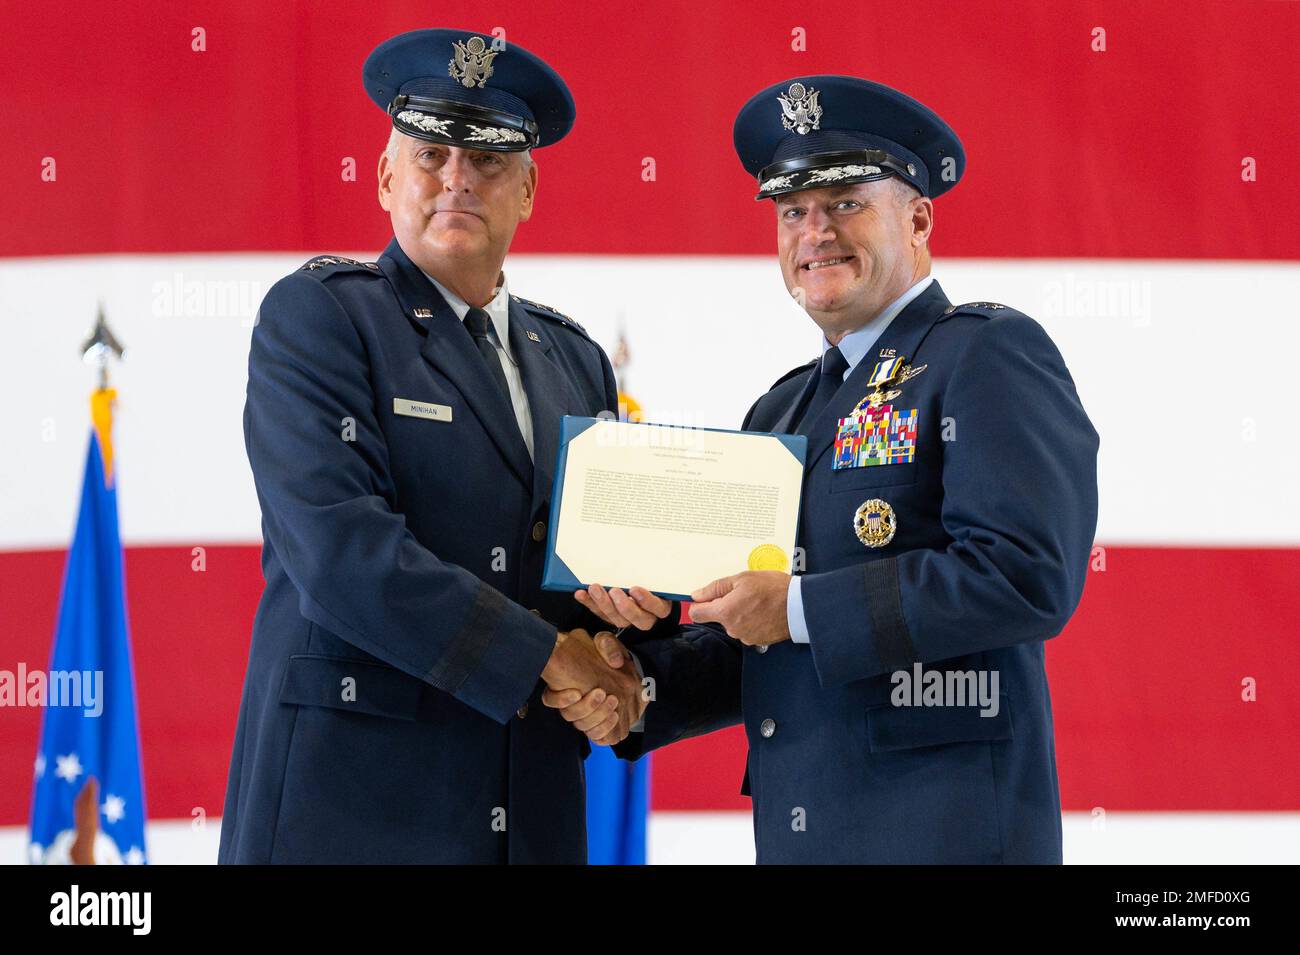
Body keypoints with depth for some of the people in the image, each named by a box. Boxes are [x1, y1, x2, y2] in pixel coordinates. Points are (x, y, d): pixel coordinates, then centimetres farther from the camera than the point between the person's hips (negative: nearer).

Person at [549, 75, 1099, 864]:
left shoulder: (990, 356, -5)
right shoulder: (782, 410, 17)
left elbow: (1028, 576, -19)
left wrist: (799, 608, -15)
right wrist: (640, 686, -1)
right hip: (798, 827, 7)